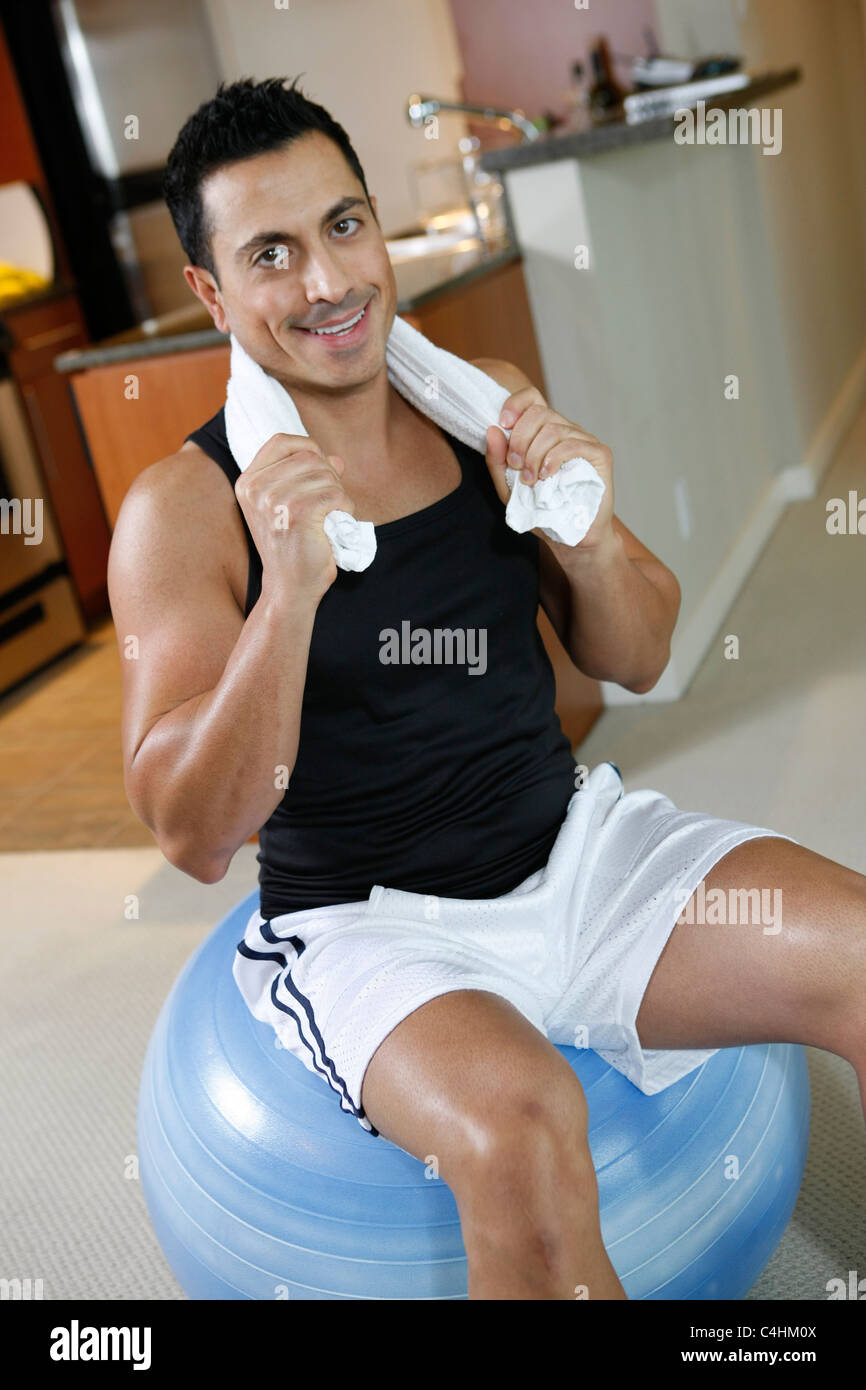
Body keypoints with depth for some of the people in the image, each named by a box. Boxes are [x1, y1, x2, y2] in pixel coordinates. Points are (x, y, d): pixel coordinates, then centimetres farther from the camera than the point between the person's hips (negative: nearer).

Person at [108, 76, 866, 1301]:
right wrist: (289, 591, -29)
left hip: (574, 844, 5)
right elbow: (194, 837, -16)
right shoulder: (182, 510, -11)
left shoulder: (489, 405, 1)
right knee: (518, 1121, -34)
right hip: (364, 923, -4)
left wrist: (590, 531, -16)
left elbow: (635, 661, 6)